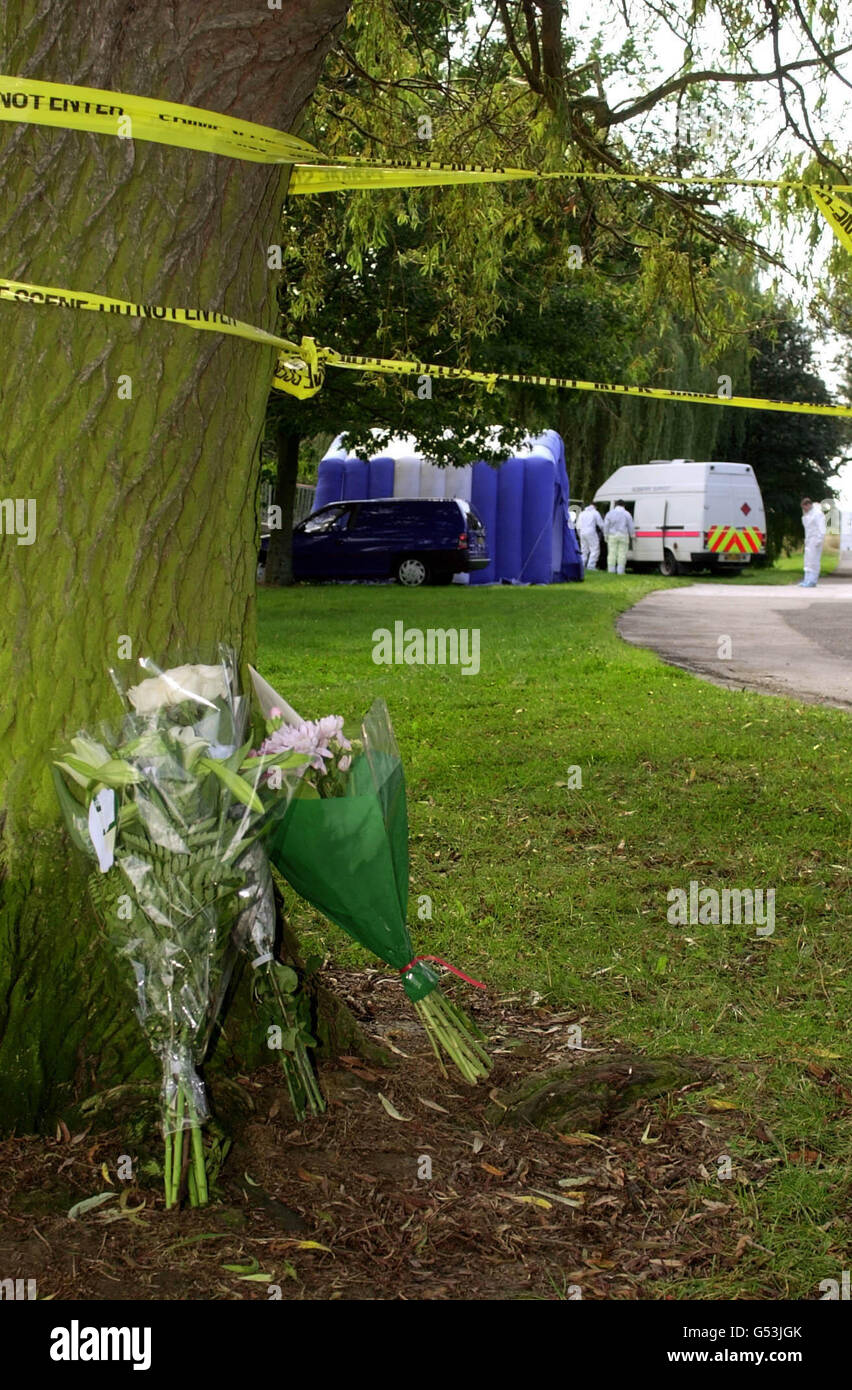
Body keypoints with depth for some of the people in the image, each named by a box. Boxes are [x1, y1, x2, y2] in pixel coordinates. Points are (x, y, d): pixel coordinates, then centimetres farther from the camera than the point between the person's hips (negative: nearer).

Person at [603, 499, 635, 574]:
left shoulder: (610, 513, 4)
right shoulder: (627, 514, 2)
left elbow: (606, 525, 4)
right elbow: (631, 526, 3)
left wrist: (606, 535, 10)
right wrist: (632, 535, 11)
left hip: (612, 535, 1)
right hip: (623, 536, -1)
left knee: (612, 553, 4)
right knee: (622, 553, 0)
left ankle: (611, 570, 3)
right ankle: (620, 570, -4)